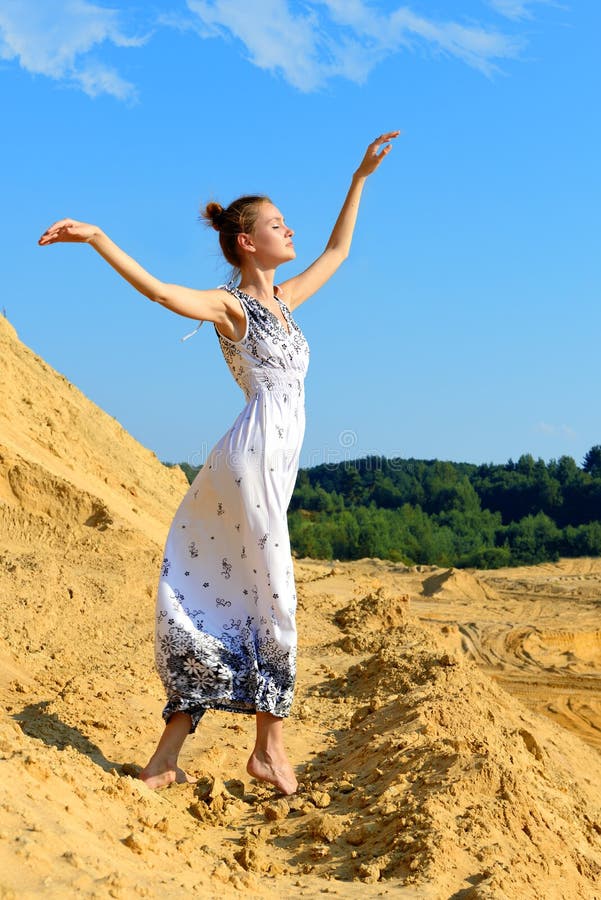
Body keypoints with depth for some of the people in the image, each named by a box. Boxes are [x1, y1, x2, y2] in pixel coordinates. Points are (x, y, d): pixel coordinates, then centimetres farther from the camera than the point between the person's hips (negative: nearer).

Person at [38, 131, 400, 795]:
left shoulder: (282, 300, 20)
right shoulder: (229, 305, -3)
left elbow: (336, 252, 33)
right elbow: (160, 290, -20)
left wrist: (360, 177, 34)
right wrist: (96, 238, -31)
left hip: (274, 465, 8)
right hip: (256, 453, -8)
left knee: (227, 595, 5)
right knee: (270, 593, -4)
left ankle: (168, 755, 9)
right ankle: (270, 746, 6)